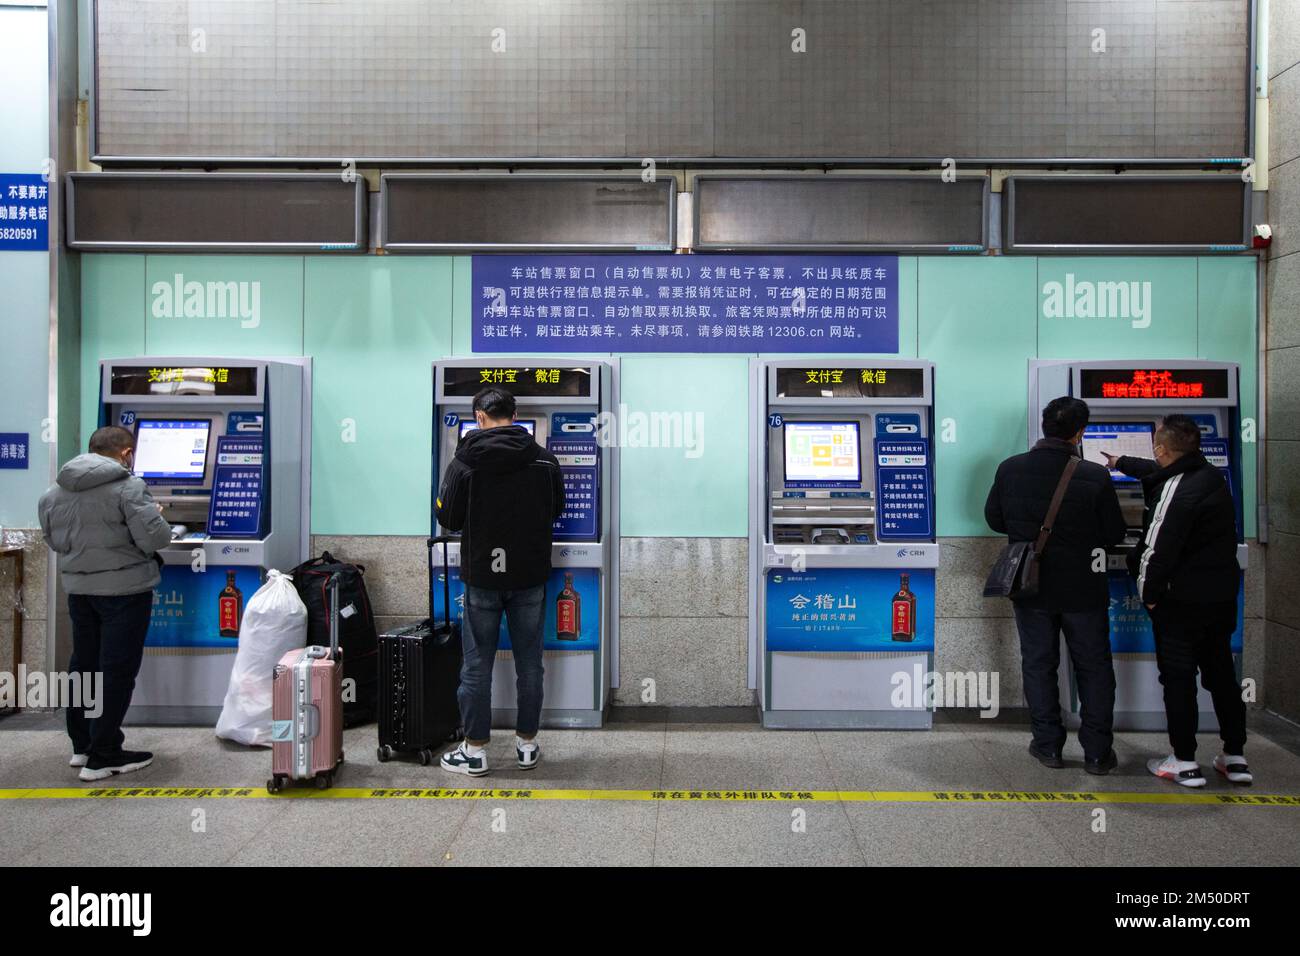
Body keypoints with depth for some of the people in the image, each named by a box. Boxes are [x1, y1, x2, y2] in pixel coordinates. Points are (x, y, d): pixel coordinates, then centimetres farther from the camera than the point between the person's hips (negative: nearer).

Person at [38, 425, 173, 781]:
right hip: (124, 588, -7)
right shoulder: (128, 487, -17)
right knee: (117, 670, 1)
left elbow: (55, 542, 14)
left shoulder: (53, 493, 5)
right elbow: (154, 538, -21)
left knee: (84, 663, 18)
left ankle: (81, 745, 30)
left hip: (78, 588, 7)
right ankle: (102, 757, 6)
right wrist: (156, 517, -1)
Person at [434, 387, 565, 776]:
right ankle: (527, 745, 21)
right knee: (529, 663, 12)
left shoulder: (464, 463, -11)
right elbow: (556, 510, 9)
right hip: (530, 575, 2)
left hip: (482, 575, -2)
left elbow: (447, 519, -4)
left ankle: (475, 750, 17)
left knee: (477, 665, 9)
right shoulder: (545, 460, -4)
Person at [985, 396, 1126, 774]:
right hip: (1083, 590, -2)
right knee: (1094, 669, 12)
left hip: (1032, 587, 2)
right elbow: (1114, 535, -7)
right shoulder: (1095, 477, -17)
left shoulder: (1010, 469, -10)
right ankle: (1097, 753, 18)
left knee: (1038, 665, 15)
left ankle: (1047, 745, 21)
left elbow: (994, 519, 3)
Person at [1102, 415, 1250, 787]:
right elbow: (1158, 472, 26)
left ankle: (1184, 762, 9)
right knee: (1221, 673, 16)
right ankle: (1235, 757, 23)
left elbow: (1158, 550, -23)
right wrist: (1122, 462, 41)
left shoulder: (1177, 493, -23)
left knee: (1178, 678, 3)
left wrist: (1150, 595, -9)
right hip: (1222, 595, 8)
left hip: (1182, 601, -8)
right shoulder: (1210, 475, 6)